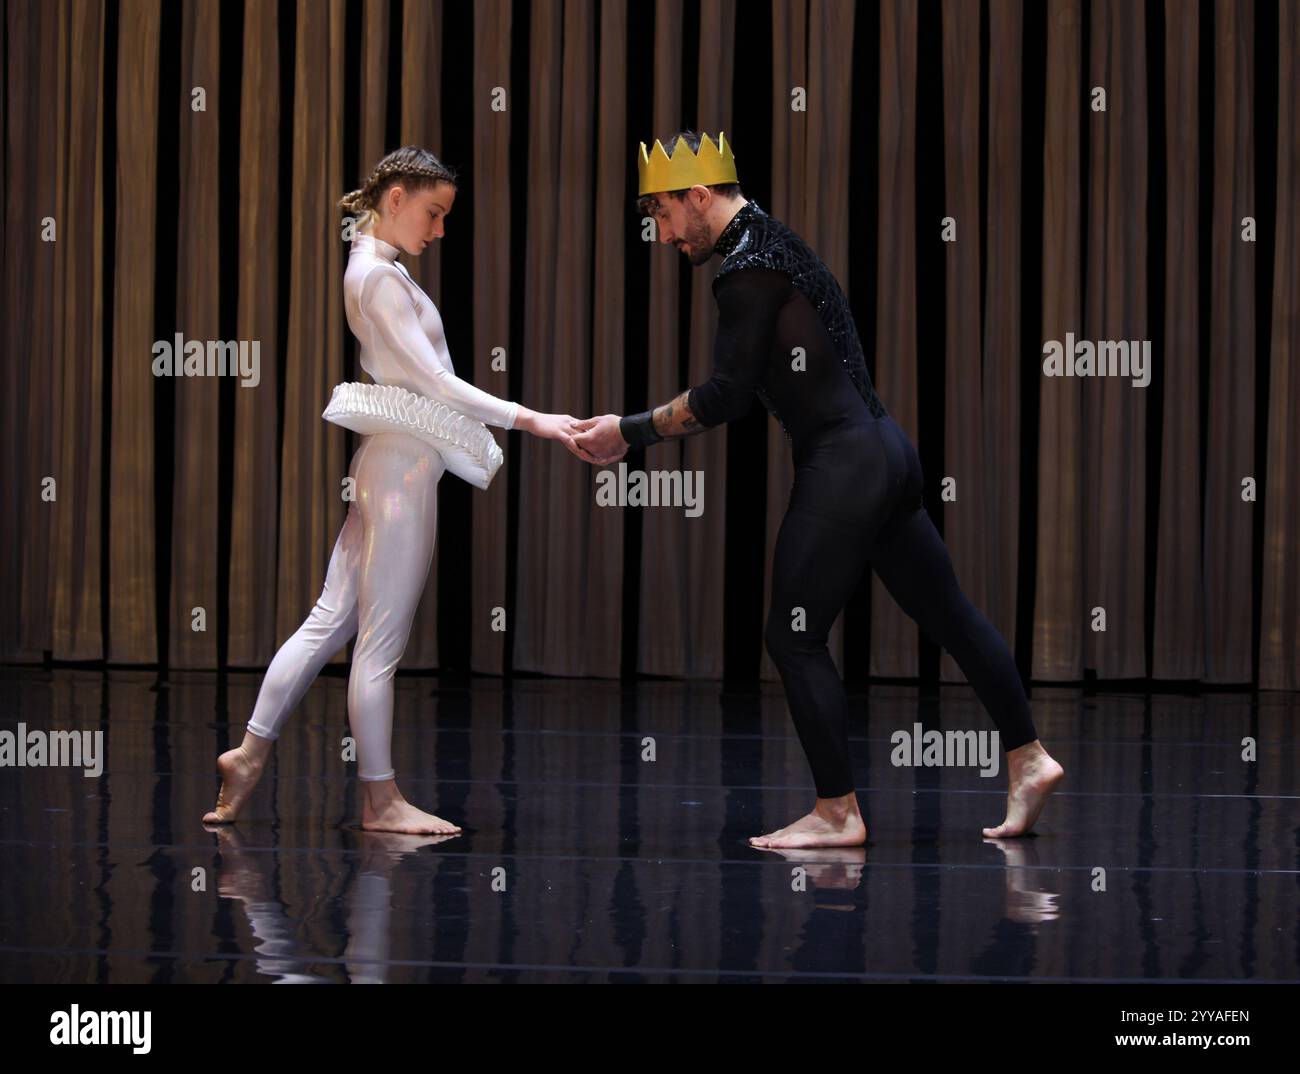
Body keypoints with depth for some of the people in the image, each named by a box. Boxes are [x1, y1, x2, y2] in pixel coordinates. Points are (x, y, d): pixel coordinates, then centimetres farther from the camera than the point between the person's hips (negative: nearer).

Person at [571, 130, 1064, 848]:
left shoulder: (749, 270, -14)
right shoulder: (773, 244, 17)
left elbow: (726, 397, -16)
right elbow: (741, 389, 21)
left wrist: (632, 432, -7)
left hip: (842, 466, -10)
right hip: (883, 450, 10)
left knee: (794, 637, -2)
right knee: (947, 615, 15)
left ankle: (838, 814, 3)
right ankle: (1028, 758, 21)